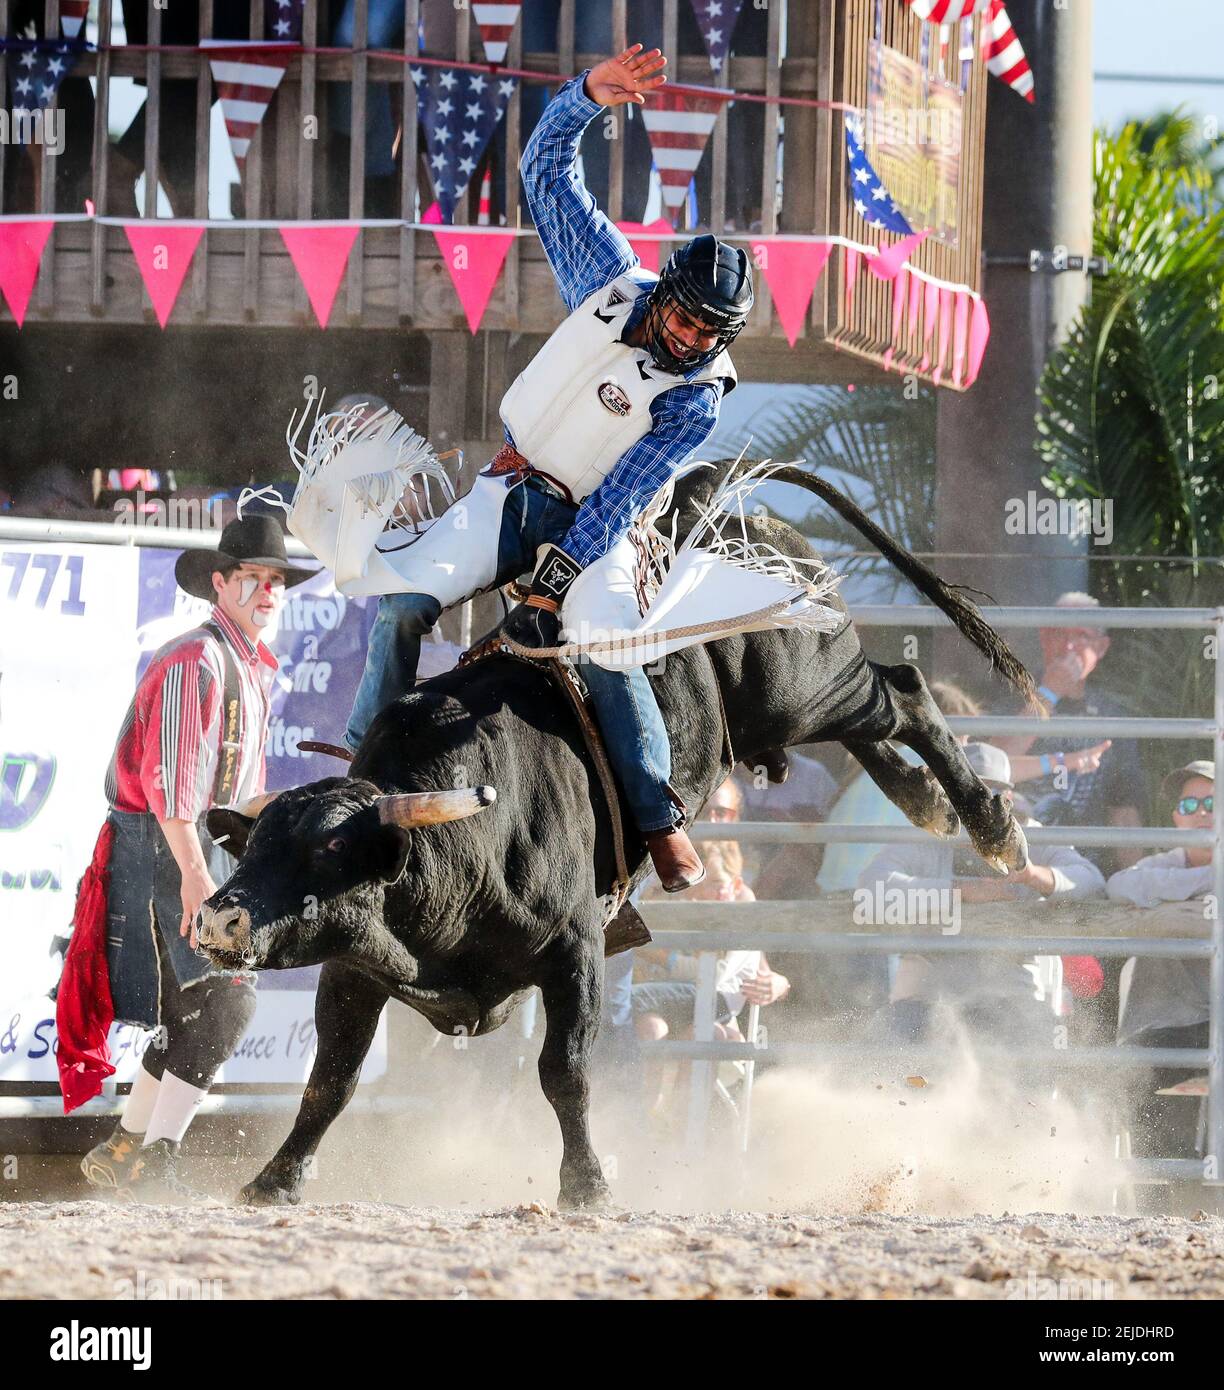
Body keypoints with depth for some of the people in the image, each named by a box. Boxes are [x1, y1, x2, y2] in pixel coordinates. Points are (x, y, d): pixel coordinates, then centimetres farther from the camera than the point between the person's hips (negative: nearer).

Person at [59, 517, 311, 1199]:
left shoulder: (255, 670, 17)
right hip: (162, 853, -10)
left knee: (193, 1015, 14)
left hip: (207, 853, 10)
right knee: (225, 1001, -16)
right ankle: (155, 1159, -14)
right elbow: (171, 776, -23)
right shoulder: (196, 663, -15)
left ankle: (123, 1150, 26)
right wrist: (193, 873, -29)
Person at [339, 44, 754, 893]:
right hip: (509, 492, 4)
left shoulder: (696, 401, -16)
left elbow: (618, 505, -20)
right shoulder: (613, 281, -6)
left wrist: (554, 590, -26)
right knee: (400, 599, -16)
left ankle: (660, 817, -20)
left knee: (605, 649, -28)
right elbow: (547, 168, -5)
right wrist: (590, 95, -24)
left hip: (585, 527, -4)